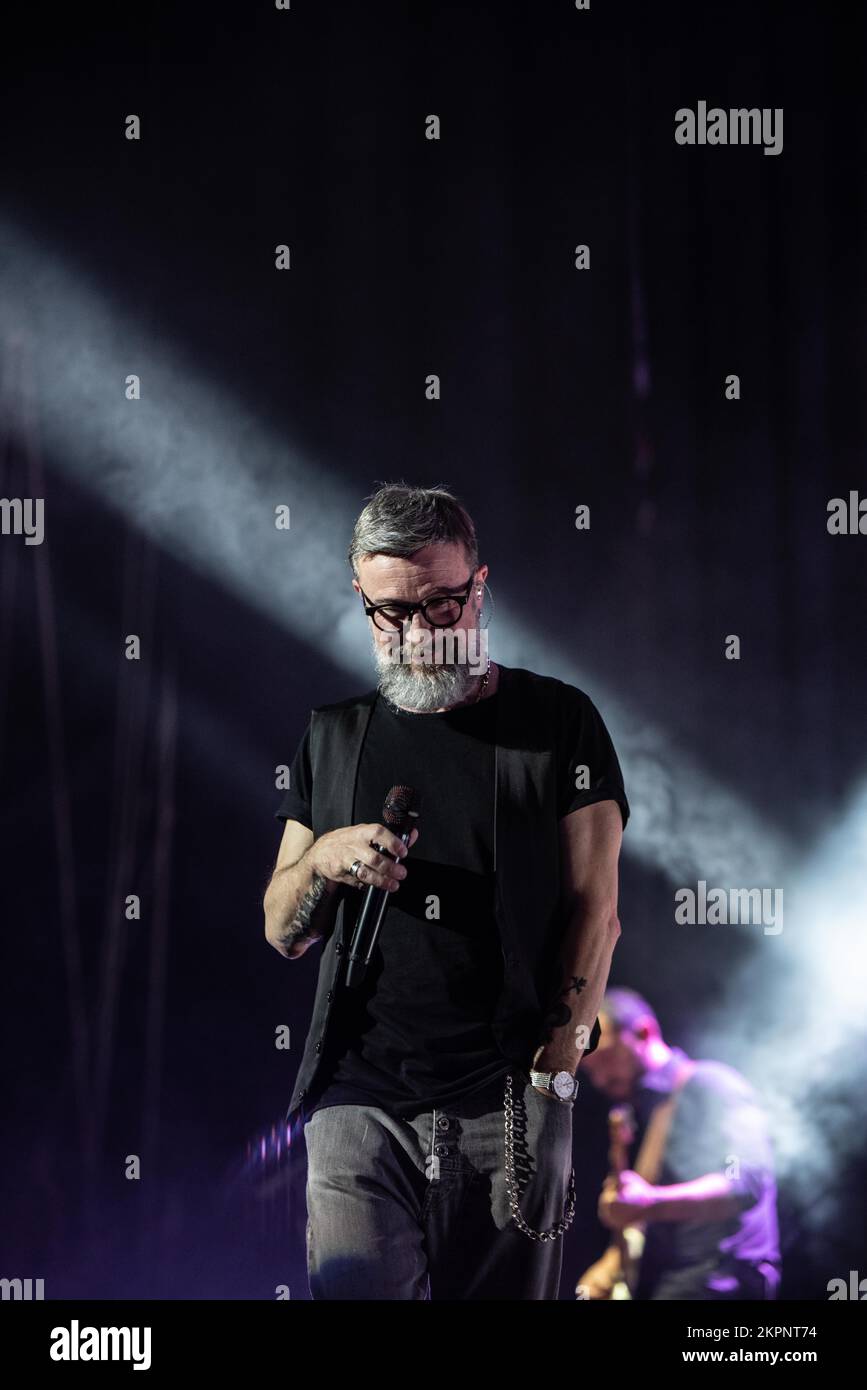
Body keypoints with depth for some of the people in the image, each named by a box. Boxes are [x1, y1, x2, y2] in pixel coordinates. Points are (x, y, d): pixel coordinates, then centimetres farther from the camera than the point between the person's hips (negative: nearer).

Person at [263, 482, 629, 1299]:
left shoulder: (558, 721, 6)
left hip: (507, 1103, -2)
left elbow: (594, 910, 1)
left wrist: (550, 1080, -8)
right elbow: (283, 933, 18)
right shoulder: (335, 735, 15)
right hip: (360, 1101, 2)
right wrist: (323, 860, -5)